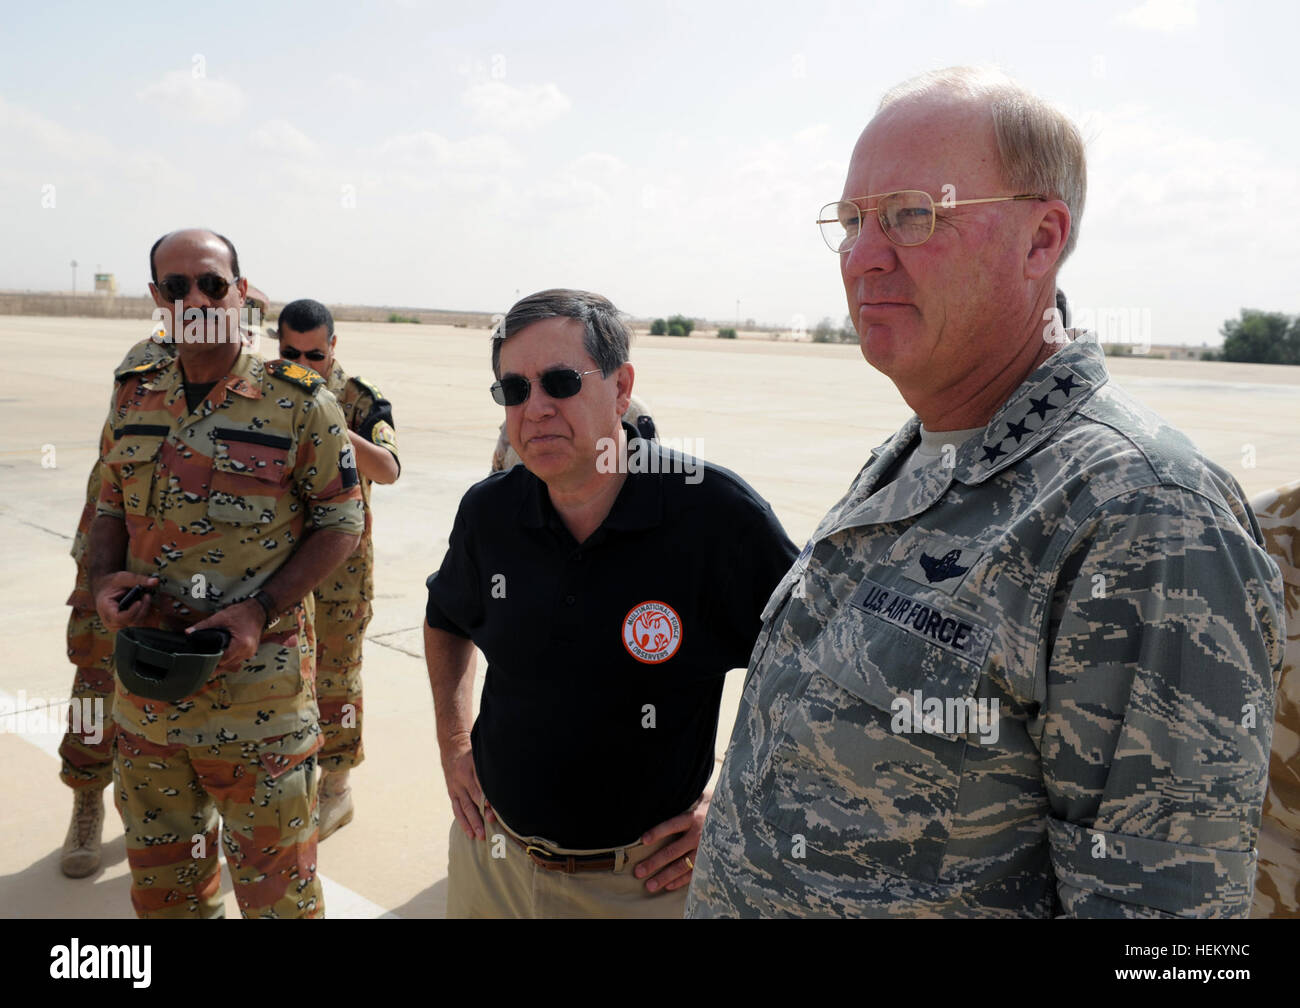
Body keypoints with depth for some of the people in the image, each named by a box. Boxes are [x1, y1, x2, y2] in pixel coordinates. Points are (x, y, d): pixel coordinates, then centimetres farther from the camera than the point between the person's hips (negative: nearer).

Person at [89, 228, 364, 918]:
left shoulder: (300, 403, -9)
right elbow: (110, 507, 16)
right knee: (158, 879, 23)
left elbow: (340, 522, -6)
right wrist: (105, 579, -5)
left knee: (275, 885, 8)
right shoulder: (133, 398, 6)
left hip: (256, 677, -5)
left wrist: (260, 610, -18)